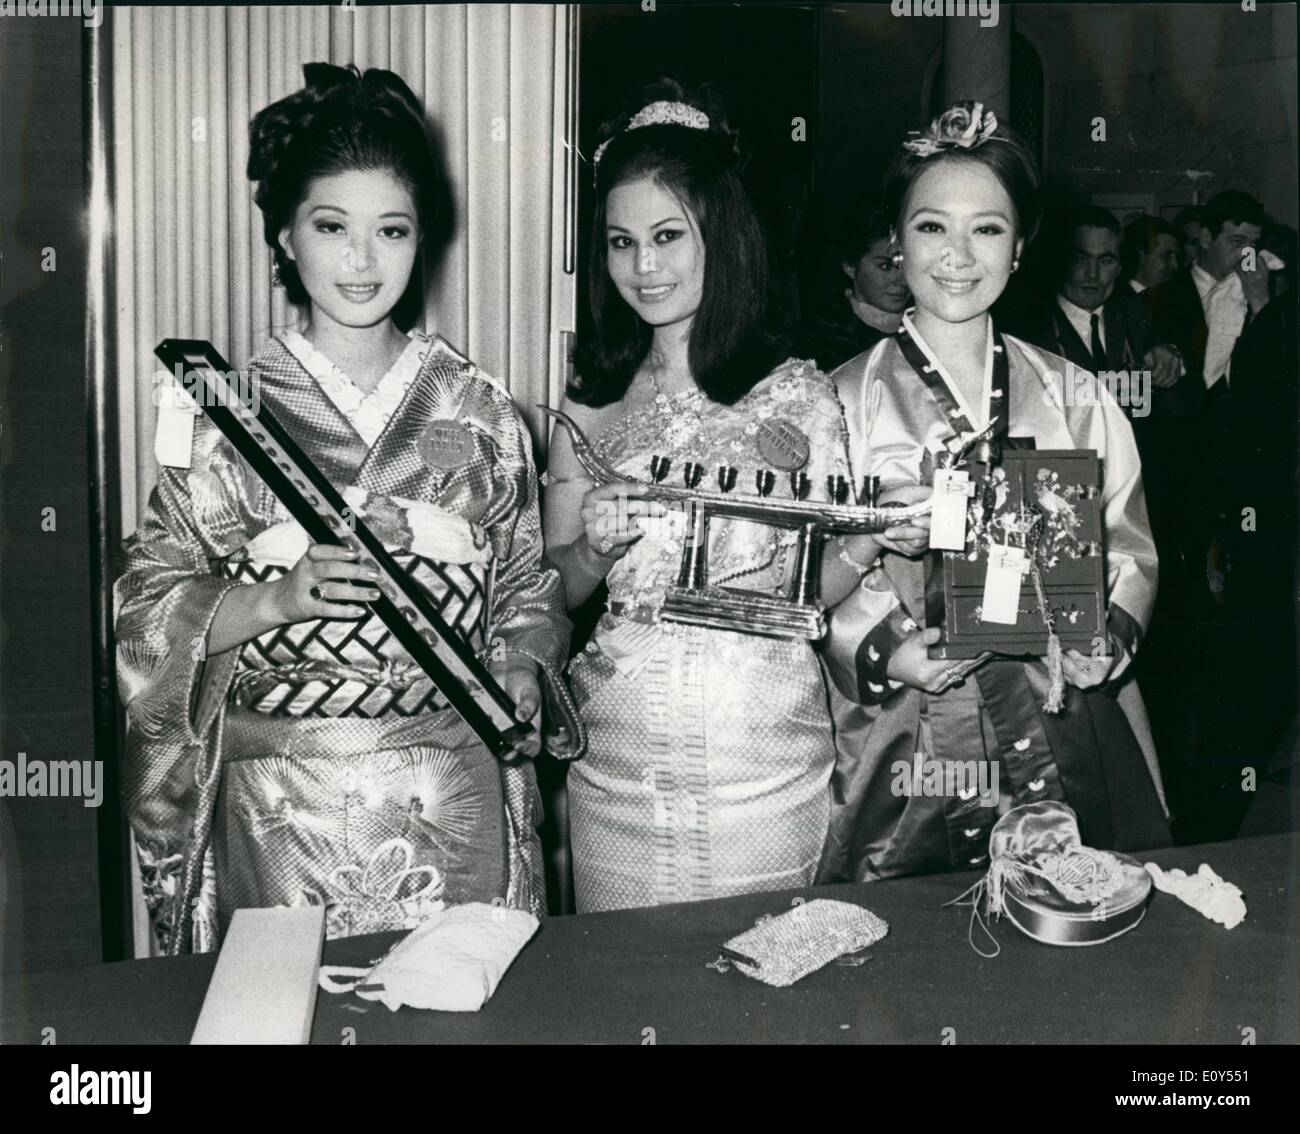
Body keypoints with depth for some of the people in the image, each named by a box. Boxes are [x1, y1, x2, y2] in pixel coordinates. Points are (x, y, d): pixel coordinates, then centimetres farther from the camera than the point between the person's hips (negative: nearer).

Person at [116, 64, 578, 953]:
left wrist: (524, 667, -8)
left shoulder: (479, 413, 5)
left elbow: (527, 587, 11)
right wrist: (276, 599, -17)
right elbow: (147, 609, -1)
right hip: (282, 804, -1)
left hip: (455, 806, 1)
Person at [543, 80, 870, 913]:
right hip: (616, 760, 2)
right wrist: (598, 546, -9)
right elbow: (555, 586, 9)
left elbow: (832, 586, 0)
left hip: (764, 766, -2)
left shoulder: (796, 395, -2)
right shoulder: (593, 403, 5)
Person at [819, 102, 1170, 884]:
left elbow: (1129, 547, 12)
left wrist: (1111, 637, -6)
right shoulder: (843, 402, -1)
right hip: (905, 754, -2)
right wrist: (883, 652, -17)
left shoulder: (1074, 398, 7)